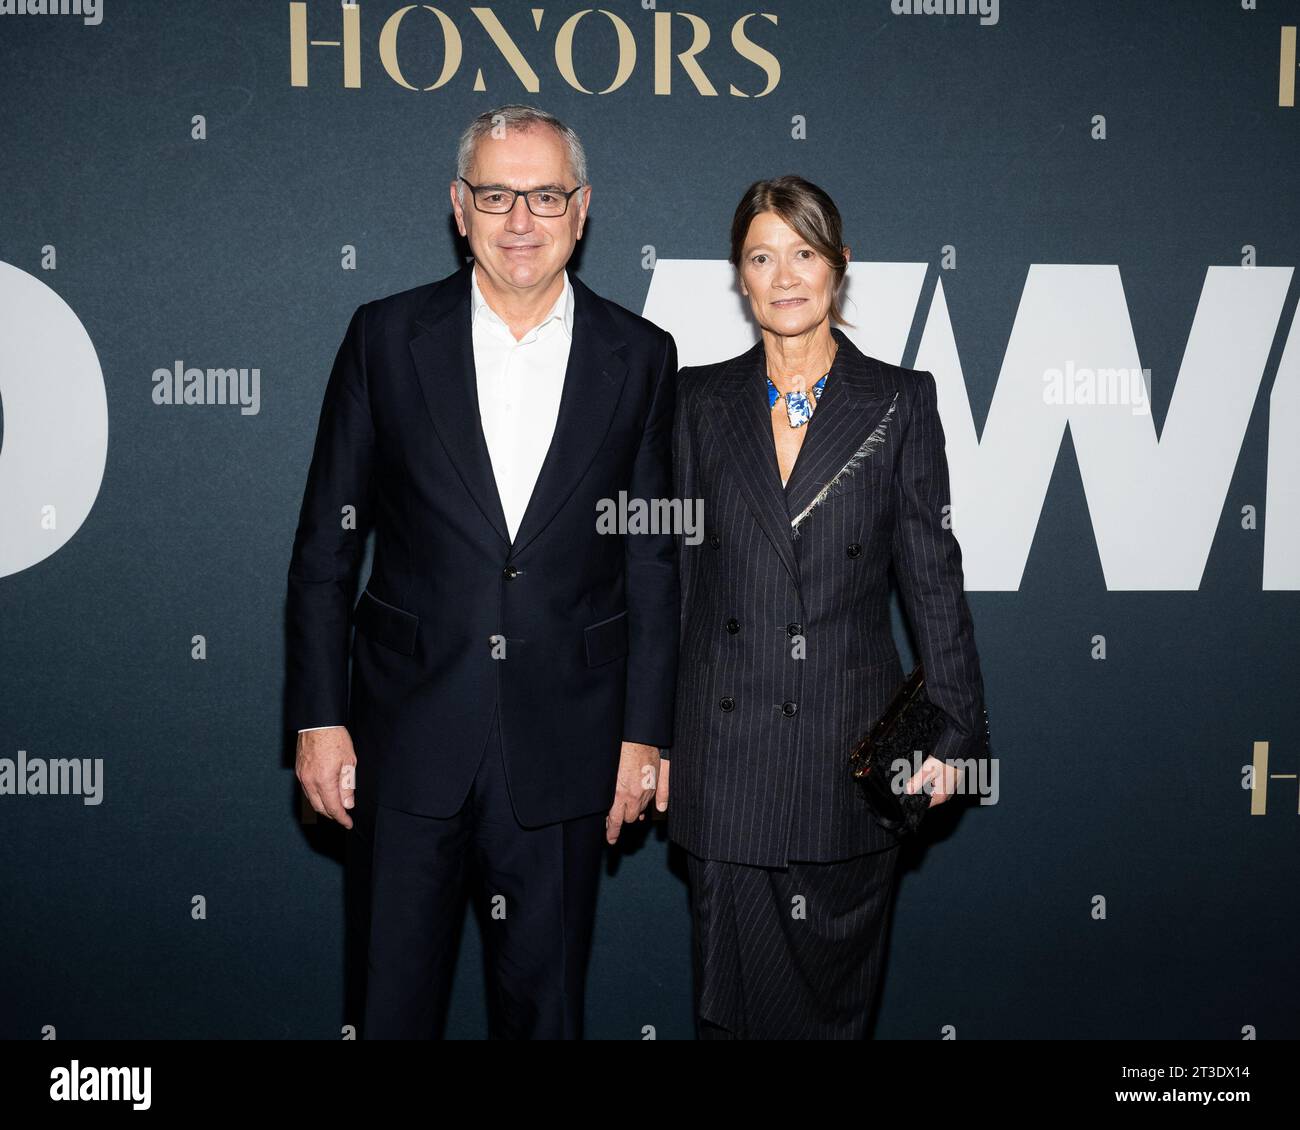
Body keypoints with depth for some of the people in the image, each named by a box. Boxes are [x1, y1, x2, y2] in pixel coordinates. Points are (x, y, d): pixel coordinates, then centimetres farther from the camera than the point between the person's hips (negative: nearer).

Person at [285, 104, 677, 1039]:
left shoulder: (640, 356, 1)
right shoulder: (387, 337, 0)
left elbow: (653, 559, 4)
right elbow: (326, 542, 2)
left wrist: (645, 732, 1)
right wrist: (318, 718, -2)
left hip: (563, 749, 0)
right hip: (410, 739, 0)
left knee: (545, 1002, 14)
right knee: (397, 999, 12)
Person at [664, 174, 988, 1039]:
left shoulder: (899, 401, 1)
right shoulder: (701, 400, 6)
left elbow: (933, 572, 1)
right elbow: (669, 572, 7)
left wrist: (953, 731, -3)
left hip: (853, 742, -1)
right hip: (726, 745, 1)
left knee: (837, 990, 10)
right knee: (734, 994, 8)